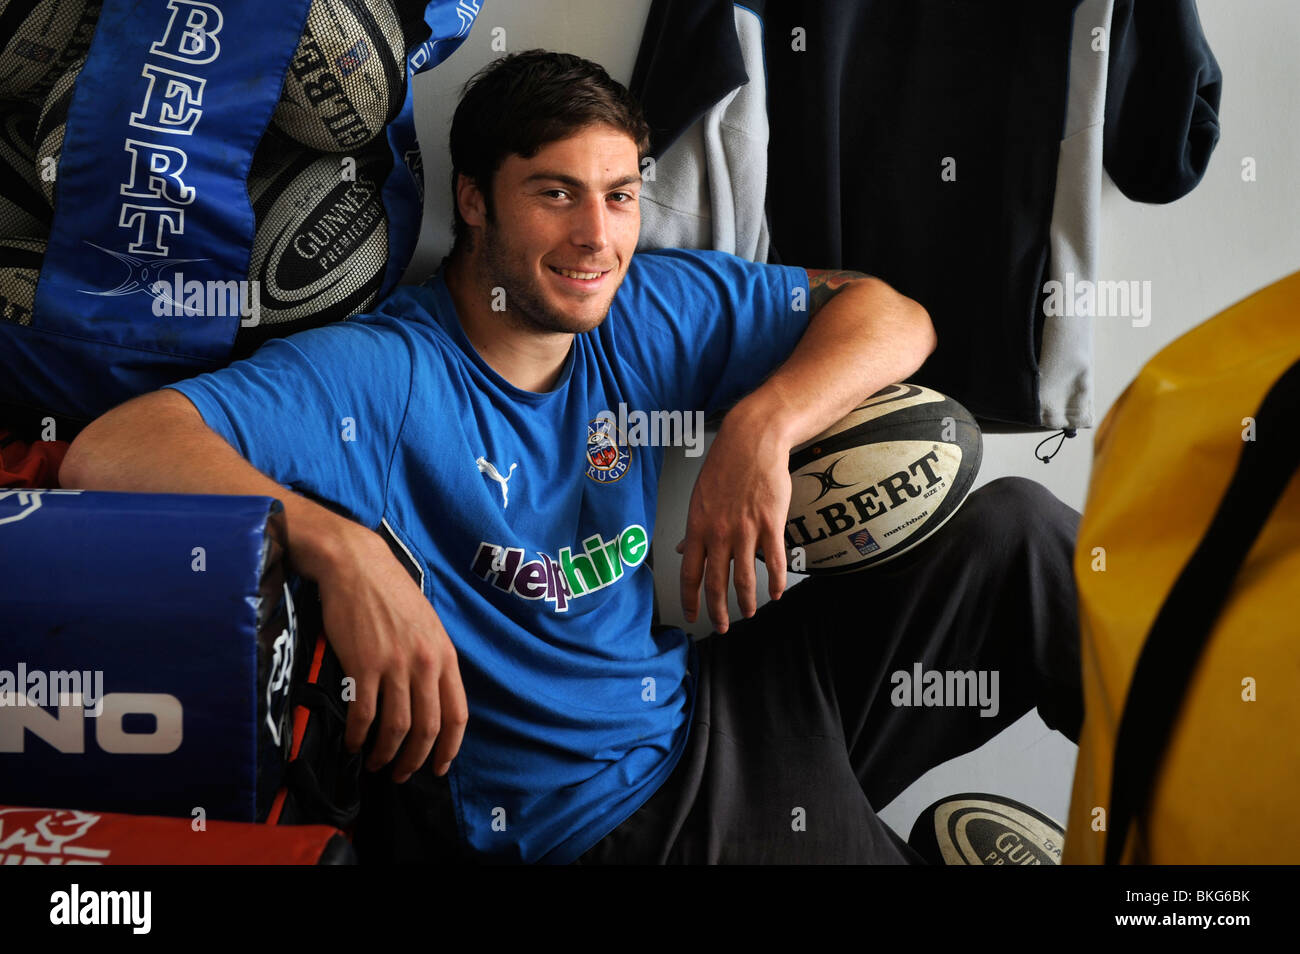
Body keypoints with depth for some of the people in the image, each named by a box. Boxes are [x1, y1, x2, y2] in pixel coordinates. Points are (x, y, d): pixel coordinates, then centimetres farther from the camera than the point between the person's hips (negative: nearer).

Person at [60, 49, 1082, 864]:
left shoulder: (656, 308, -2)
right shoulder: (379, 375, -20)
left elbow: (891, 318, 2)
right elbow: (111, 453, -30)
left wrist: (762, 423, -17)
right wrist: (343, 548, -43)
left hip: (712, 710, 6)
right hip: (588, 817, -6)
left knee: (1015, 527, 0)